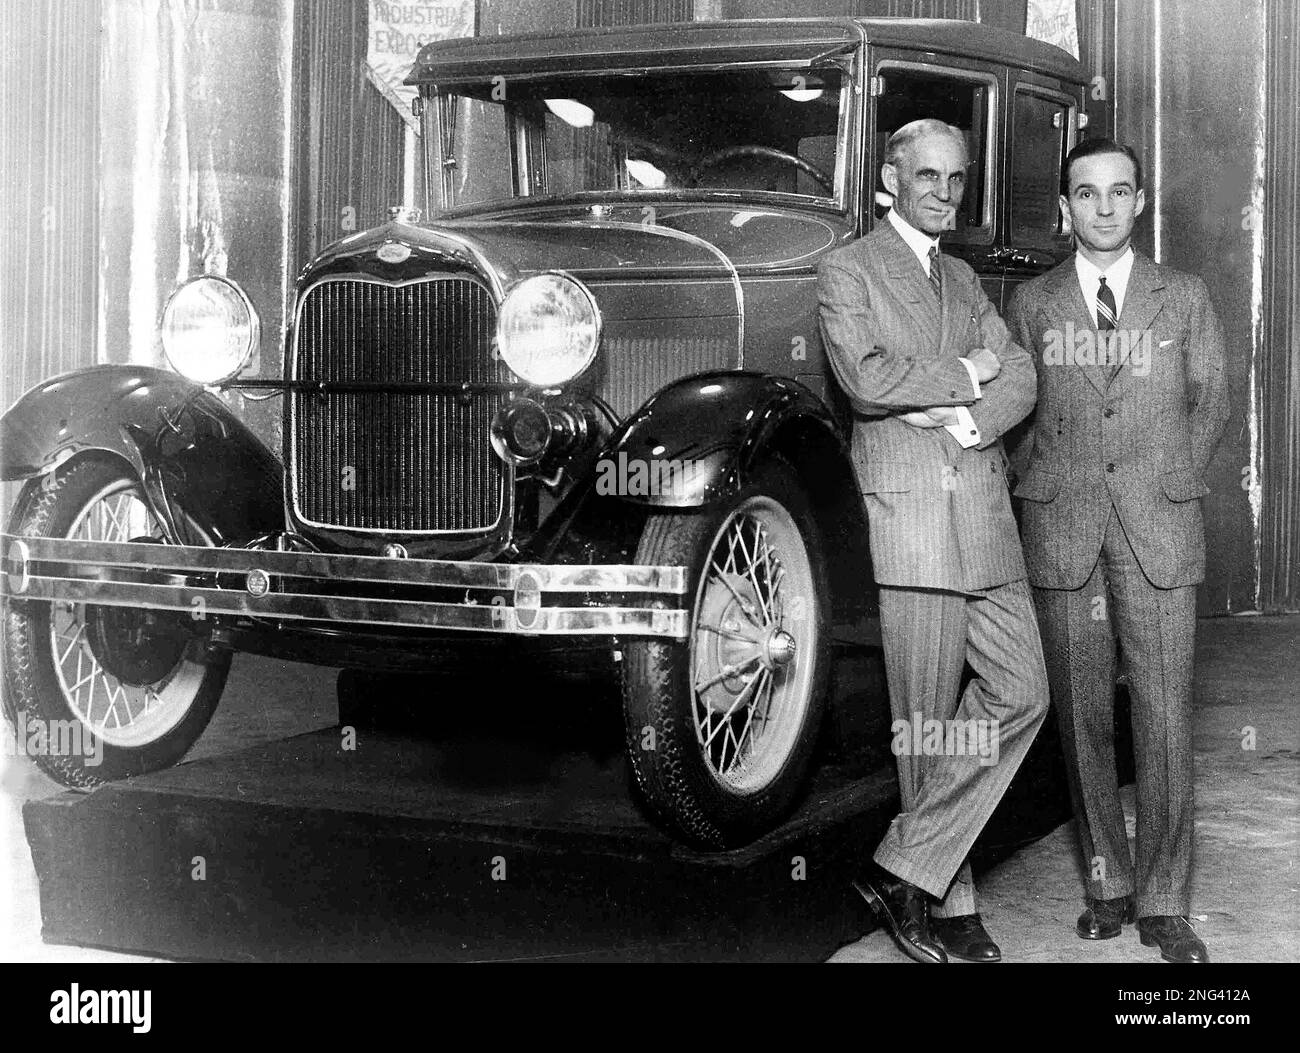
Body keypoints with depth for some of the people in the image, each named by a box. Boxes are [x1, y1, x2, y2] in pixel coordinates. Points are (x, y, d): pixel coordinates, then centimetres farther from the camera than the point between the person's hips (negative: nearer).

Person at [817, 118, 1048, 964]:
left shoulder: (964, 280, 22)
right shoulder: (848, 271, 3)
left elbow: (1020, 381, 10)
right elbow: (867, 378, -14)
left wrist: (971, 419, -10)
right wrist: (965, 372, -3)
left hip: (986, 517, 6)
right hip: (907, 516, -6)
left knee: (1021, 695, -3)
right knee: (927, 725, -1)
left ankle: (904, 870, 2)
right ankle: (951, 903, 9)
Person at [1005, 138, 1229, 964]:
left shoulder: (1184, 298, 10)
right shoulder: (1032, 304, 10)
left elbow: (1209, 401, 12)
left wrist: (1176, 482, 2)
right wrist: (1042, 485, -1)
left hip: (1158, 524, 0)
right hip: (1061, 529, 1)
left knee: (1165, 712, -4)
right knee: (1083, 712, 3)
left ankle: (1165, 902, 3)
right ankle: (1109, 882, 15)